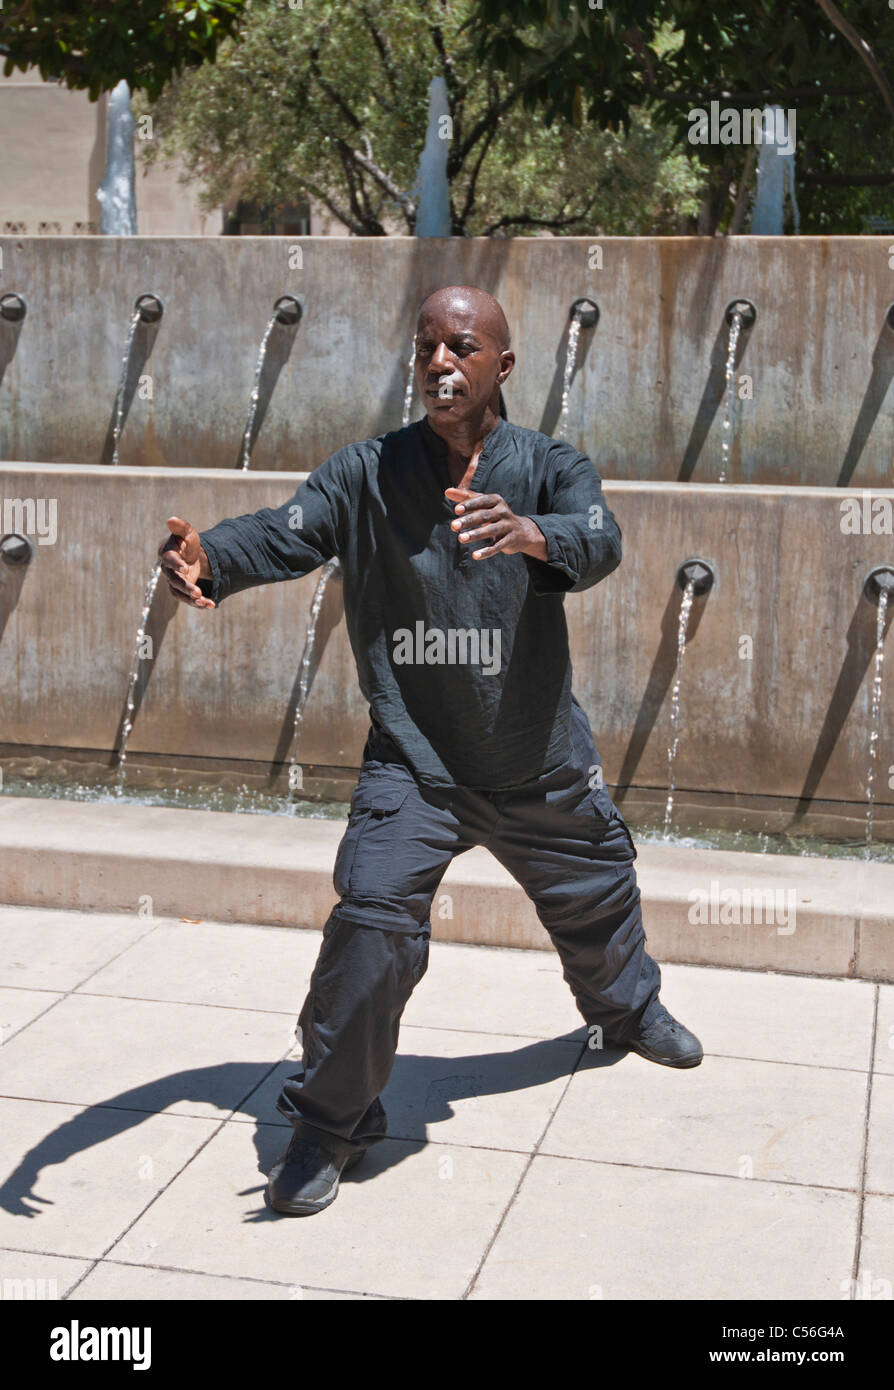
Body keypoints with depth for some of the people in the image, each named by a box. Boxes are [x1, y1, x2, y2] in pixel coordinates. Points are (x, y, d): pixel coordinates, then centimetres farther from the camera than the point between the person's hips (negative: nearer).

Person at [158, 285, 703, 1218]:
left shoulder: (550, 467, -8)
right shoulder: (367, 475, -8)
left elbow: (599, 544, -28)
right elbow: (284, 534, -23)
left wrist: (532, 534, -51)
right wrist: (209, 556, -46)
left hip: (540, 759, 2)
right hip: (412, 762, -2)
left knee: (599, 895, 23)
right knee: (370, 920, -20)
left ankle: (626, 1009, 59)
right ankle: (329, 1121, 1)